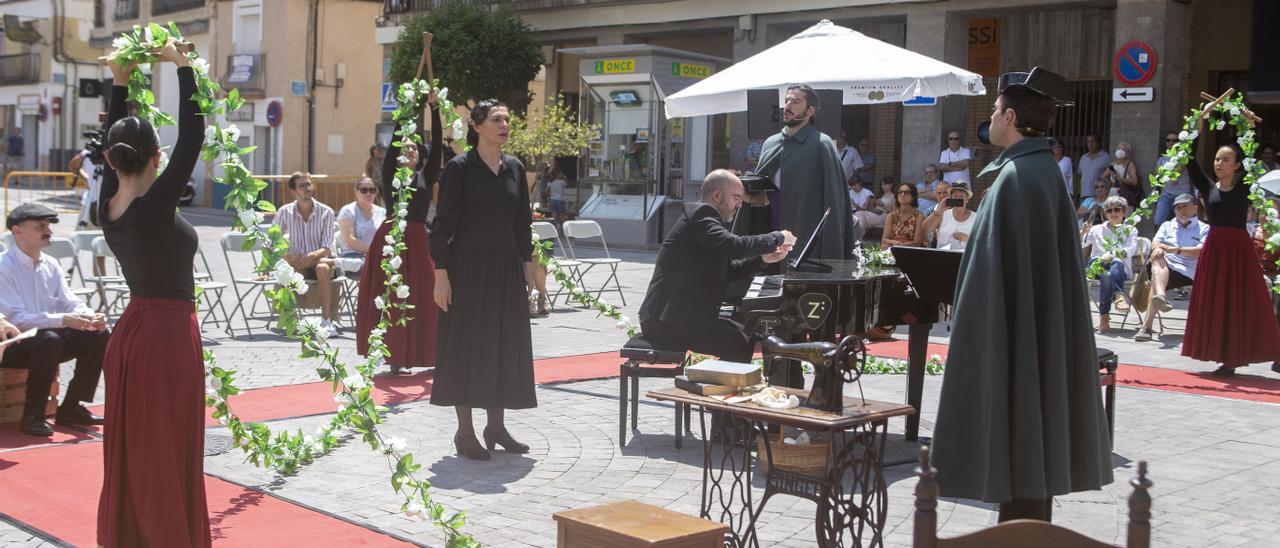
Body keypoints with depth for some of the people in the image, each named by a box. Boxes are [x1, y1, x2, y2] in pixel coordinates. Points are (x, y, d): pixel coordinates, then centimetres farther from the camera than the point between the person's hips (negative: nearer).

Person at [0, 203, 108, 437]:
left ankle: (71, 408, -3)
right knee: (49, 340, -36)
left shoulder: (51, 265, 8)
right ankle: (32, 417, -25)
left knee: (98, 335, -9)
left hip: (45, 340, 8)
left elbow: (70, 302, 6)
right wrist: (63, 320, -32)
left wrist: (89, 316, -18)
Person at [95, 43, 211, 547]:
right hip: (169, 335, -8)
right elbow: (192, 137, -19)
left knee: (130, 447, 15)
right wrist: (182, 68, -13)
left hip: (131, 333, 8)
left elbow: (114, 145, 15)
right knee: (167, 454, 0)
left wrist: (119, 84, 16)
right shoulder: (154, 206, -20)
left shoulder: (107, 208, -1)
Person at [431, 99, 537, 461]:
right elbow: (443, 223, -10)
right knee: (466, 343, 0)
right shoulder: (459, 168, -8)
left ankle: (496, 426, 21)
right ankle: (465, 433, 8)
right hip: (468, 266, -6)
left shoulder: (514, 168, 8)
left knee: (505, 344, 9)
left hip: (506, 268, 6)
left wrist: (527, 262, 12)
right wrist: (441, 272, -14)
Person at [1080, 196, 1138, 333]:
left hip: (1122, 269, -1)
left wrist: (1112, 255, -24)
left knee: (1116, 262, -39)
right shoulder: (1097, 229, 21)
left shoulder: (1130, 231, 18)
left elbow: (1130, 250, -4)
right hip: (1097, 267, 1)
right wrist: (1082, 233, -11)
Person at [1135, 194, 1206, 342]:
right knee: (1157, 257, -34)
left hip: (1187, 274, -2)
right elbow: (1155, 242, 9)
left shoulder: (1204, 229, 16)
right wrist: (1158, 248, -18)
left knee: (1155, 281, -31)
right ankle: (1161, 296, -60)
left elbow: (1201, 252, -3)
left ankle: (1147, 325, -41)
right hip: (1163, 268, 2)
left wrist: (1175, 249, -17)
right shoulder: (1167, 225, 29)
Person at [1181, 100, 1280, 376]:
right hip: (1214, 247, 2)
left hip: (1239, 247, -2)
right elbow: (1190, 160, 0)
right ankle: (1227, 358, 9)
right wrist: (1200, 123, -5)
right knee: (1214, 302, 2)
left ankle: (1234, 357, 4)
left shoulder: (1244, 188, 3)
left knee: (1240, 302, 0)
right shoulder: (1208, 187, 7)